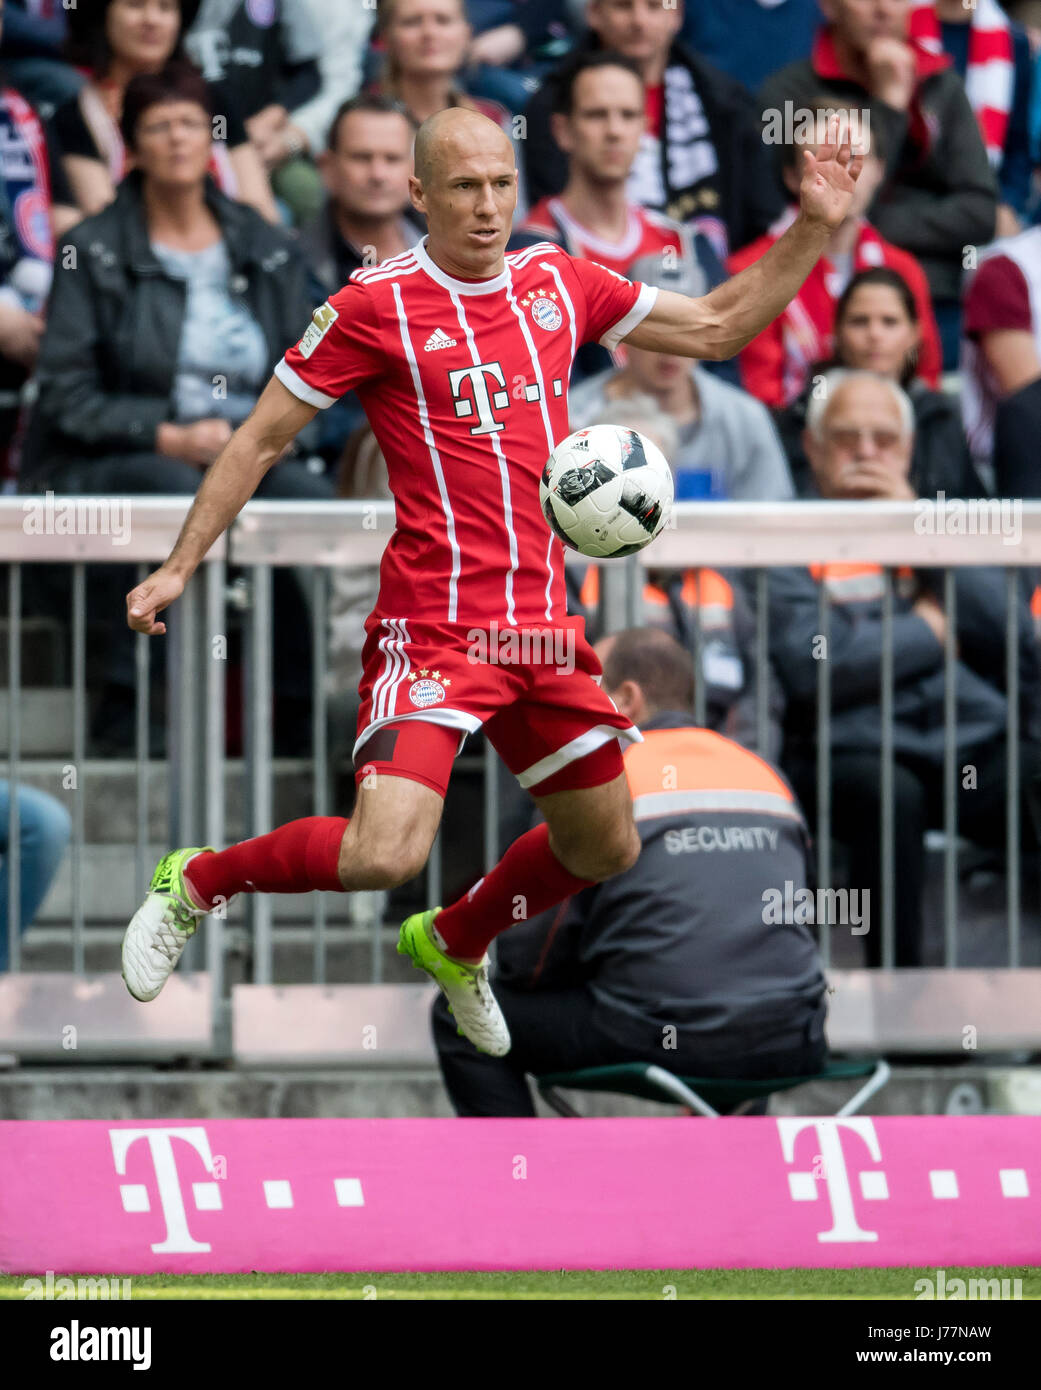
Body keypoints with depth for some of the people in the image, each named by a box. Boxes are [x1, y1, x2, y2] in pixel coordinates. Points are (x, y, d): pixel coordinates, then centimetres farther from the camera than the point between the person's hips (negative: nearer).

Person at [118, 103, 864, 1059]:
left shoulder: (558, 283, 9)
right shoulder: (377, 306, -7)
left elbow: (717, 327, 18)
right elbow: (262, 438, 0)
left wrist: (814, 229, 8)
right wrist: (179, 567, -3)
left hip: (543, 630, 6)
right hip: (433, 627, -6)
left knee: (605, 847, 17)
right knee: (385, 856, -23)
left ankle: (453, 943, 44)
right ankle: (197, 883, 3)